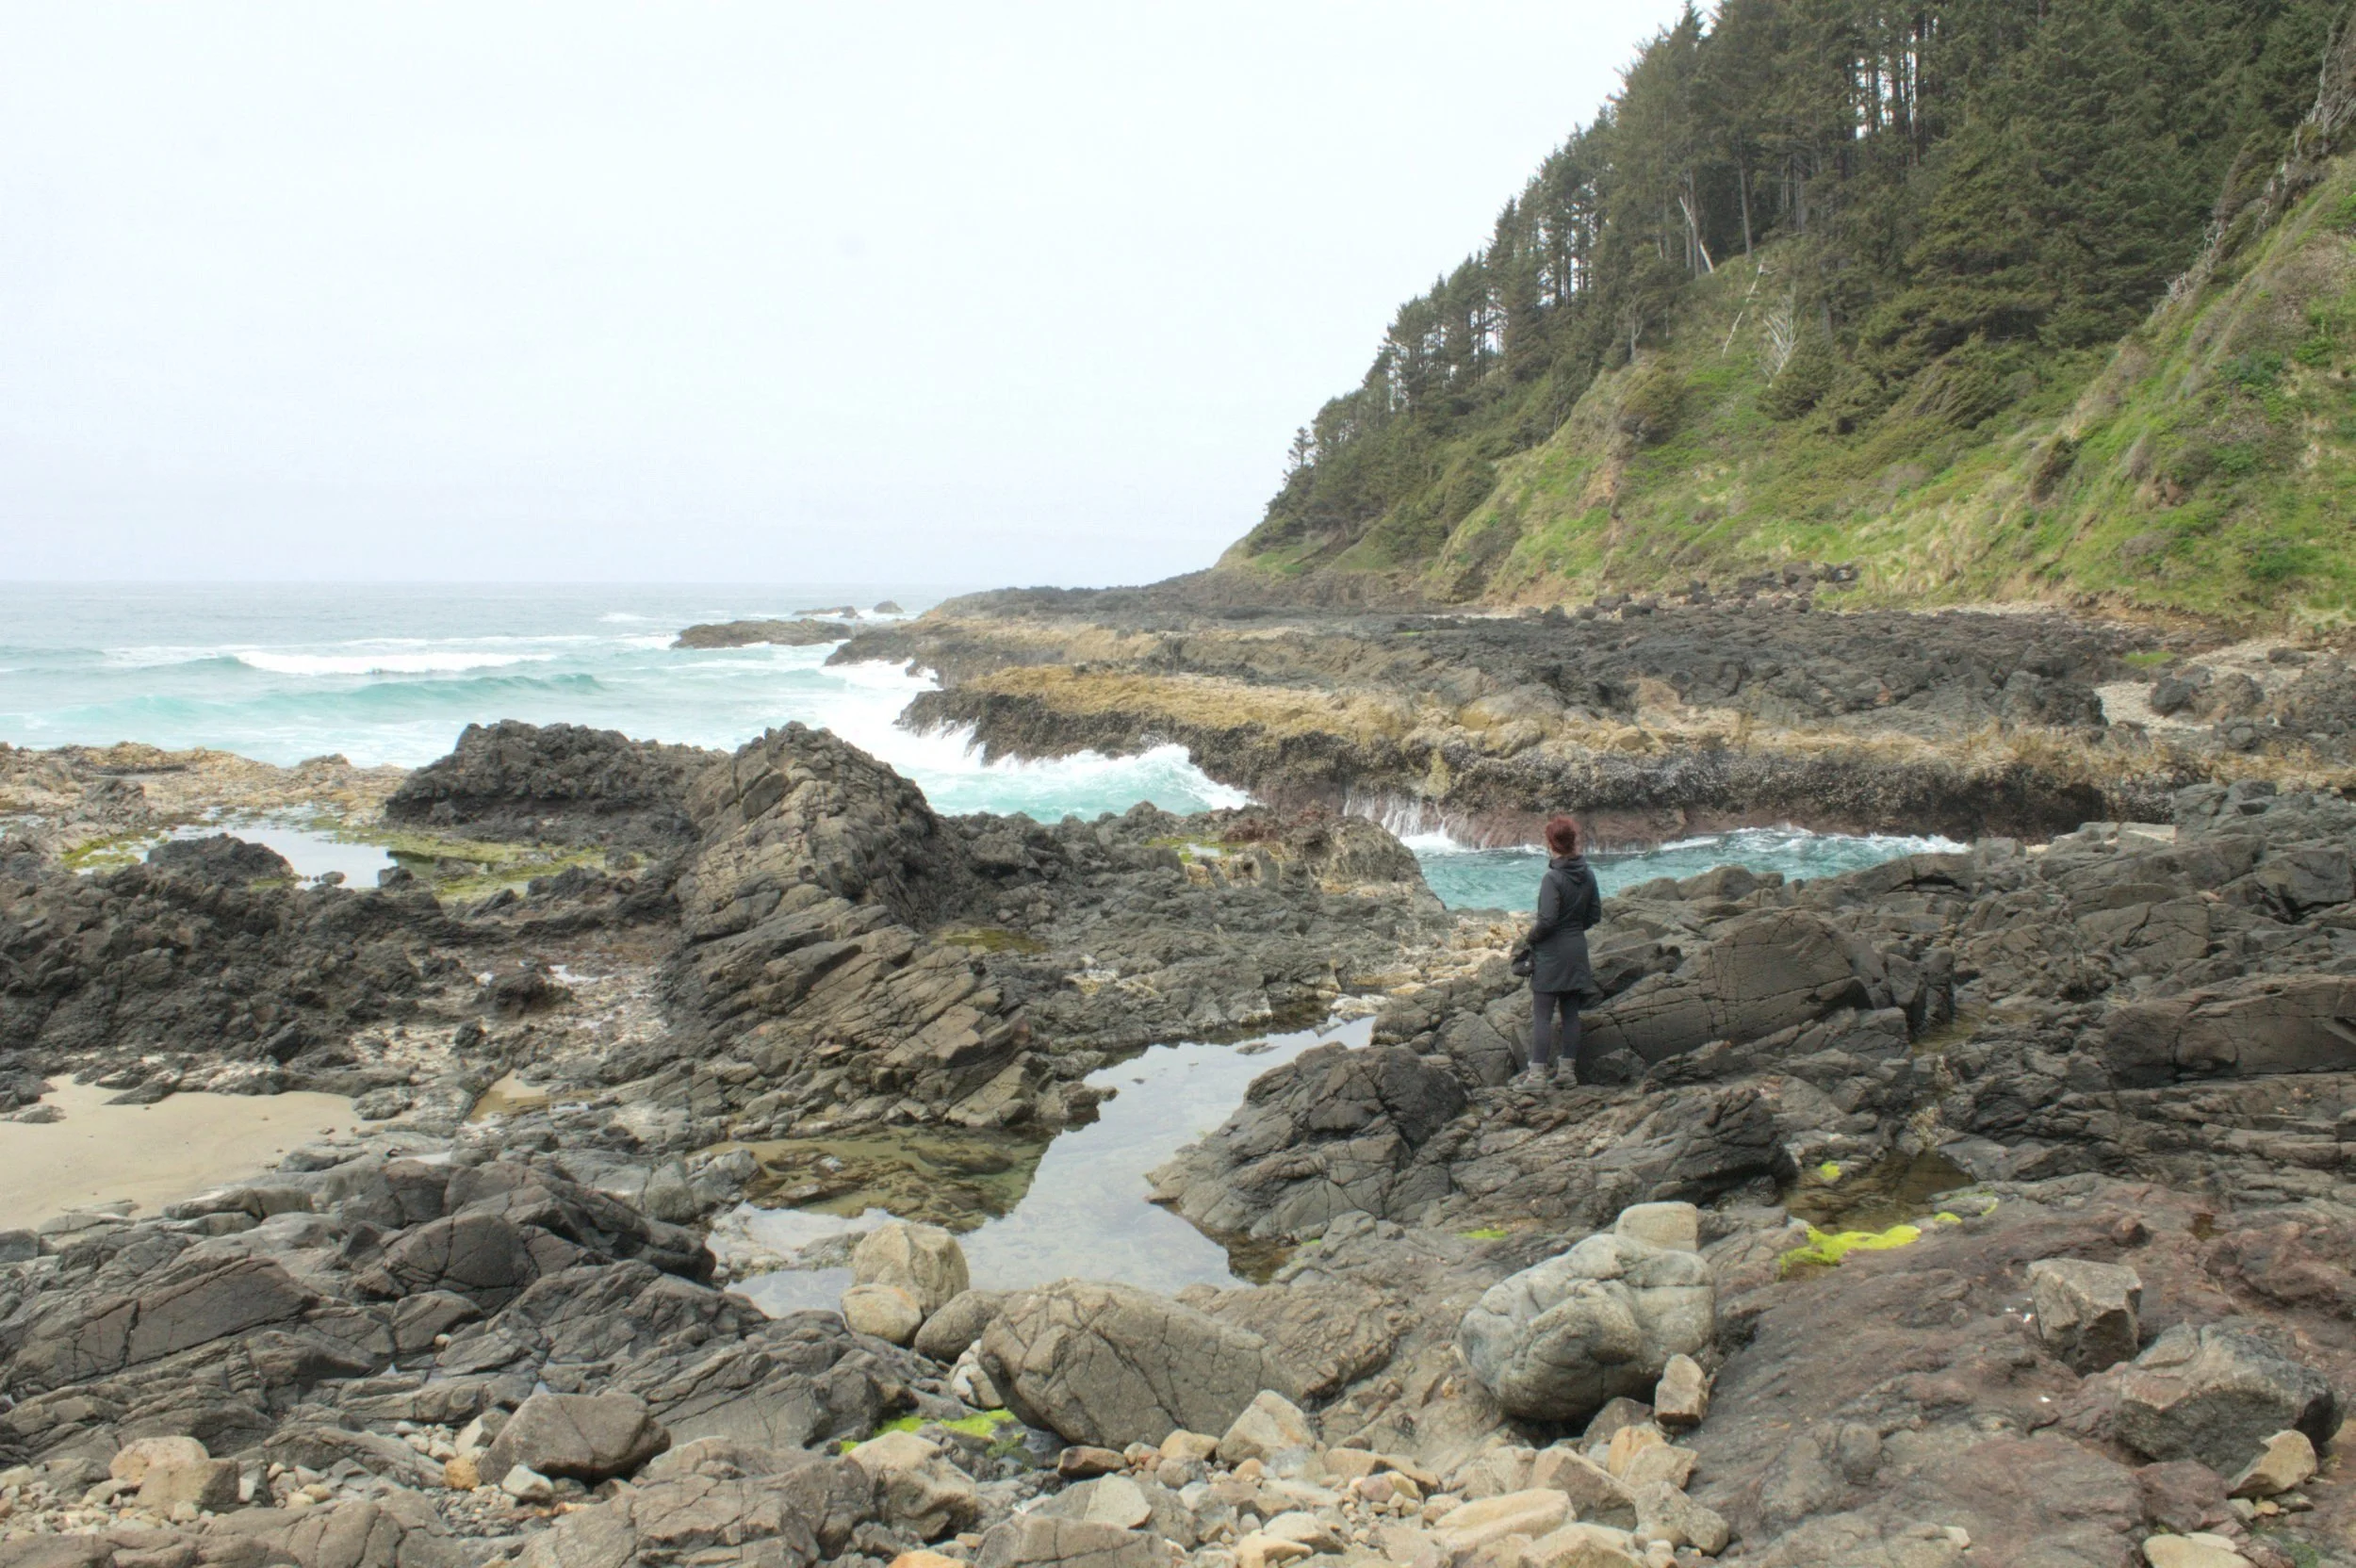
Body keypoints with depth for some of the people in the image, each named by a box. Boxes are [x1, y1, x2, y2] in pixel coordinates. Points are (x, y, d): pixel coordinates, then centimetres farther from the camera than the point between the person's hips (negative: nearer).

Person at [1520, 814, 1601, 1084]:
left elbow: (1547, 919, -23)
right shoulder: (1587, 876, 3)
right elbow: (1595, 914, 10)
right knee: (1570, 1014, 13)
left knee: (1541, 1016, -2)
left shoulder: (1552, 878, -18)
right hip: (1577, 951, 7)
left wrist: (1529, 939, -7)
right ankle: (1568, 1068, 17)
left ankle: (1538, 1073, -3)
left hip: (1551, 953, -7)